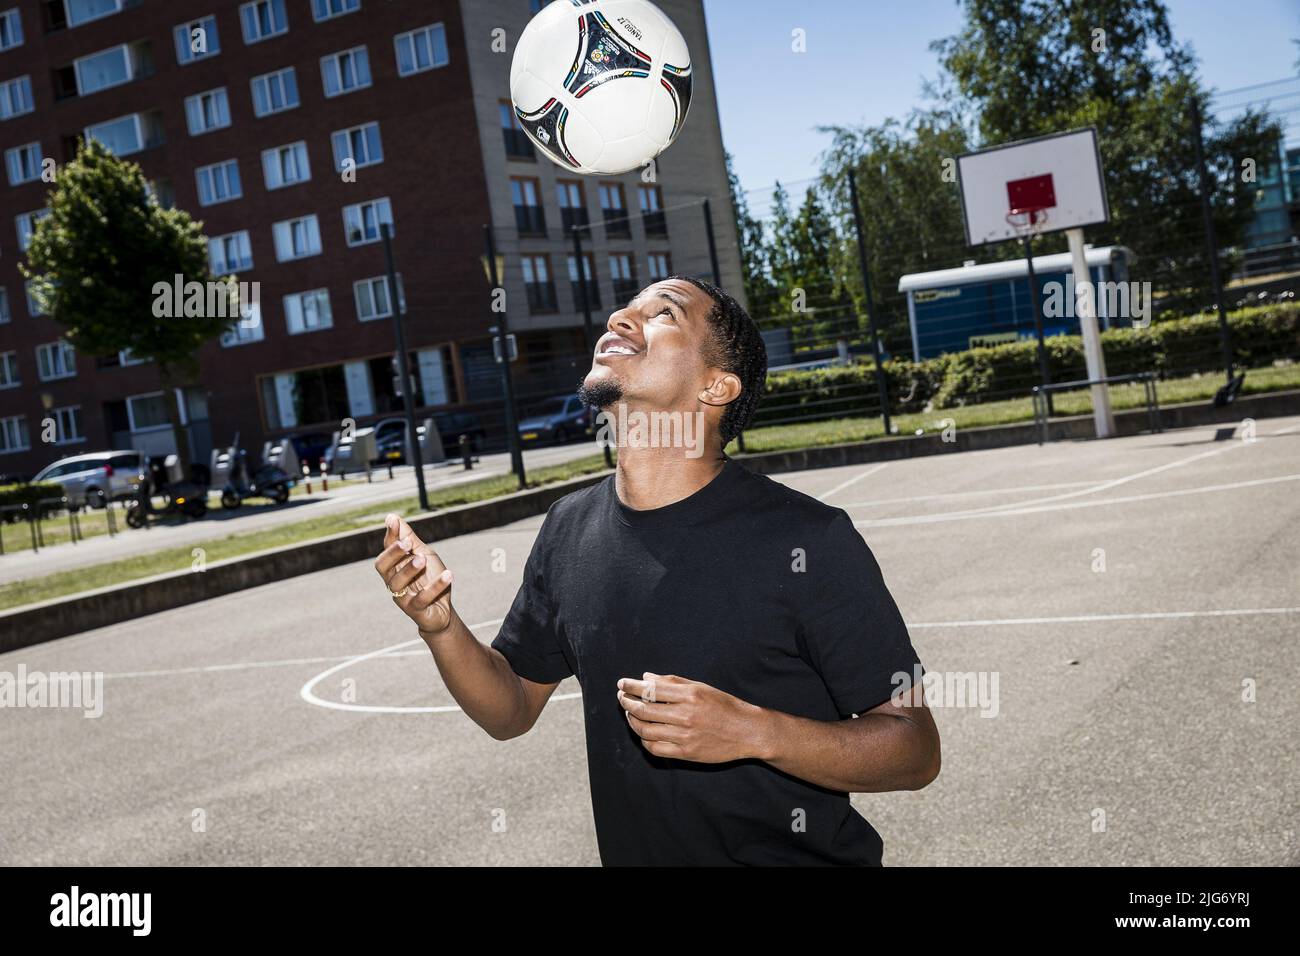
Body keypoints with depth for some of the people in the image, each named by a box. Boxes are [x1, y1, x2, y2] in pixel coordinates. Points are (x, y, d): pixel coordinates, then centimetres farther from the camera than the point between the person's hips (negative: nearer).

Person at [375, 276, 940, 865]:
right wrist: (440, 625, -14)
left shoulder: (808, 540, -21)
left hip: (798, 852, -4)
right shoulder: (569, 529, -5)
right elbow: (511, 711, 4)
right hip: (632, 852, 5)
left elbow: (916, 752, -18)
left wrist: (752, 733, -32)